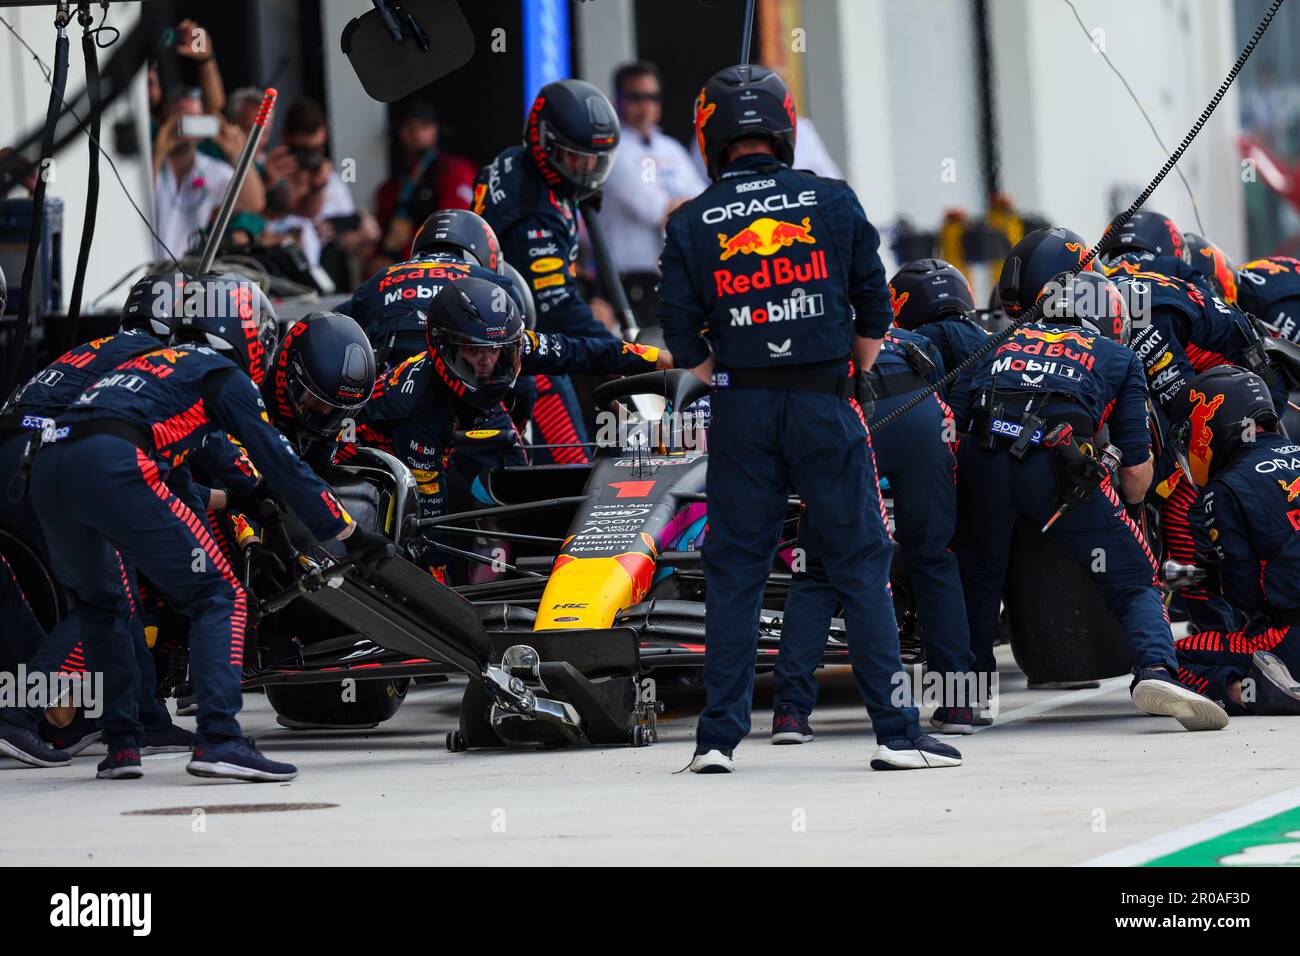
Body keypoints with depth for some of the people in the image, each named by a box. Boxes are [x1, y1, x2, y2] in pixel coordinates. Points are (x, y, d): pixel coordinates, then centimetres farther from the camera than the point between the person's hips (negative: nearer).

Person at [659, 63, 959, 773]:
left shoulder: (691, 225, 0)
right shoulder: (833, 203, 0)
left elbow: (683, 342, -2)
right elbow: (874, 304, 3)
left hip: (740, 413, 1)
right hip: (825, 400, -1)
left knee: (733, 571, 8)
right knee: (860, 562, 2)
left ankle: (719, 739, 7)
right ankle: (896, 731, -2)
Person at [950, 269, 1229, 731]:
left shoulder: (1003, 344, 33)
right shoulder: (1119, 359, 26)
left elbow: (950, 419, 21)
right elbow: (1137, 472, 18)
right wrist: (1127, 499, 39)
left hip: (980, 459, 3)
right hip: (1060, 463, -3)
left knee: (977, 577, 28)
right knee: (1135, 584, 8)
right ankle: (1156, 670, -15)